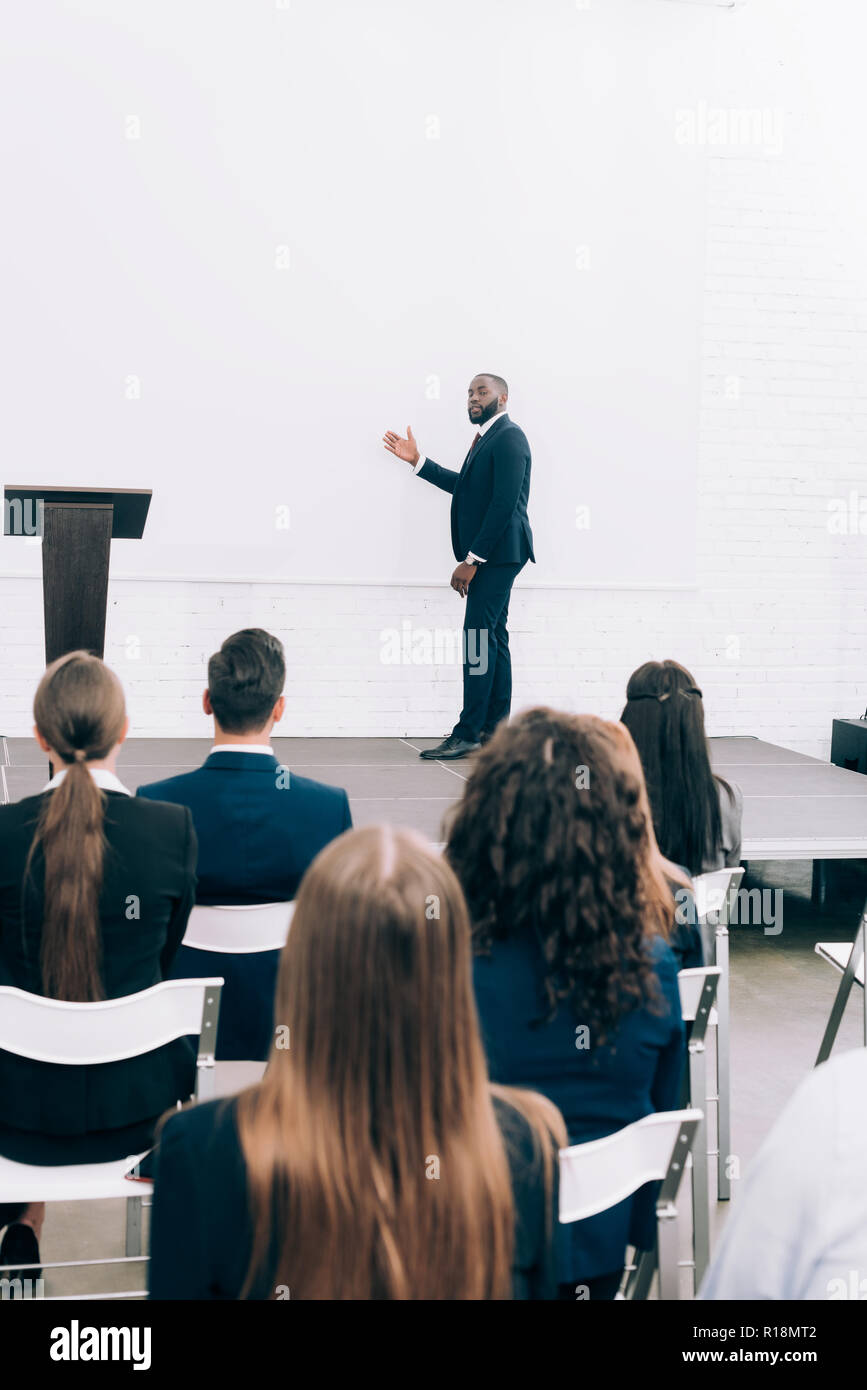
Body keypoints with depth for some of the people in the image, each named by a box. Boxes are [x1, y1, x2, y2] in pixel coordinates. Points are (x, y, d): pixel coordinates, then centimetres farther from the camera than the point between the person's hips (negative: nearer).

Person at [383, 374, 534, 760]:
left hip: (497, 553, -11)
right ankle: (495, 730, 17)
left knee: (479, 636, -12)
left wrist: (471, 560, -21)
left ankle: (468, 732, -11)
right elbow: (464, 485, 23)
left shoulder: (508, 438, -13)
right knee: (493, 638, 11)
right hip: (490, 555, 11)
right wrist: (417, 461, 18)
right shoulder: (486, 438, 19)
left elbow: (504, 503, -20)